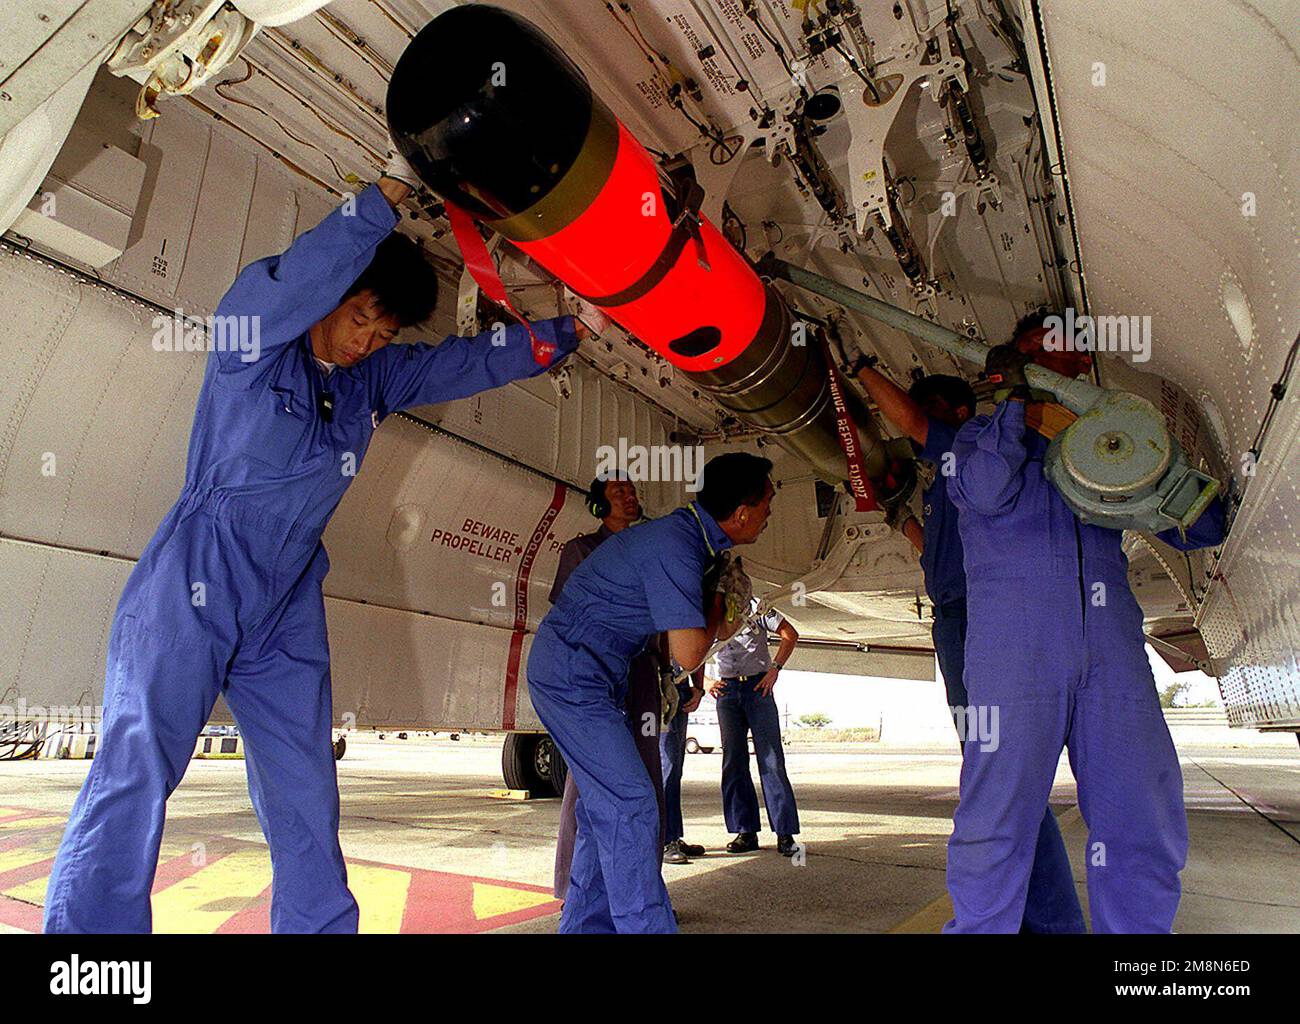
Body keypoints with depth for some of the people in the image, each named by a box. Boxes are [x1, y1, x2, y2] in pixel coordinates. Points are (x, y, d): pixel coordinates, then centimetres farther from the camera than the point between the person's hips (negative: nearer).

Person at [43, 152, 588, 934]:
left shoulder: (375, 379, 9)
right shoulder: (252, 334, -5)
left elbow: (479, 361, 9)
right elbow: (303, 274, -25)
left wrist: (572, 328, 4)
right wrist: (393, 188, -25)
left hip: (288, 609, 5)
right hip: (193, 589, -5)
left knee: (307, 795, 7)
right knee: (136, 772, -7)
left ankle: (320, 925, 16)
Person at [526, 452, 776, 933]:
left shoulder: (686, 533, 8)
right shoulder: (676, 549, -23)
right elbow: (689, 653, -24)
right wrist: (716, 606, -6)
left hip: (583, 674, 10)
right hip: (572, 672, -10)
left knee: (604, 806, 13)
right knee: (629, 804, -10)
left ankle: (586, 924, 23)